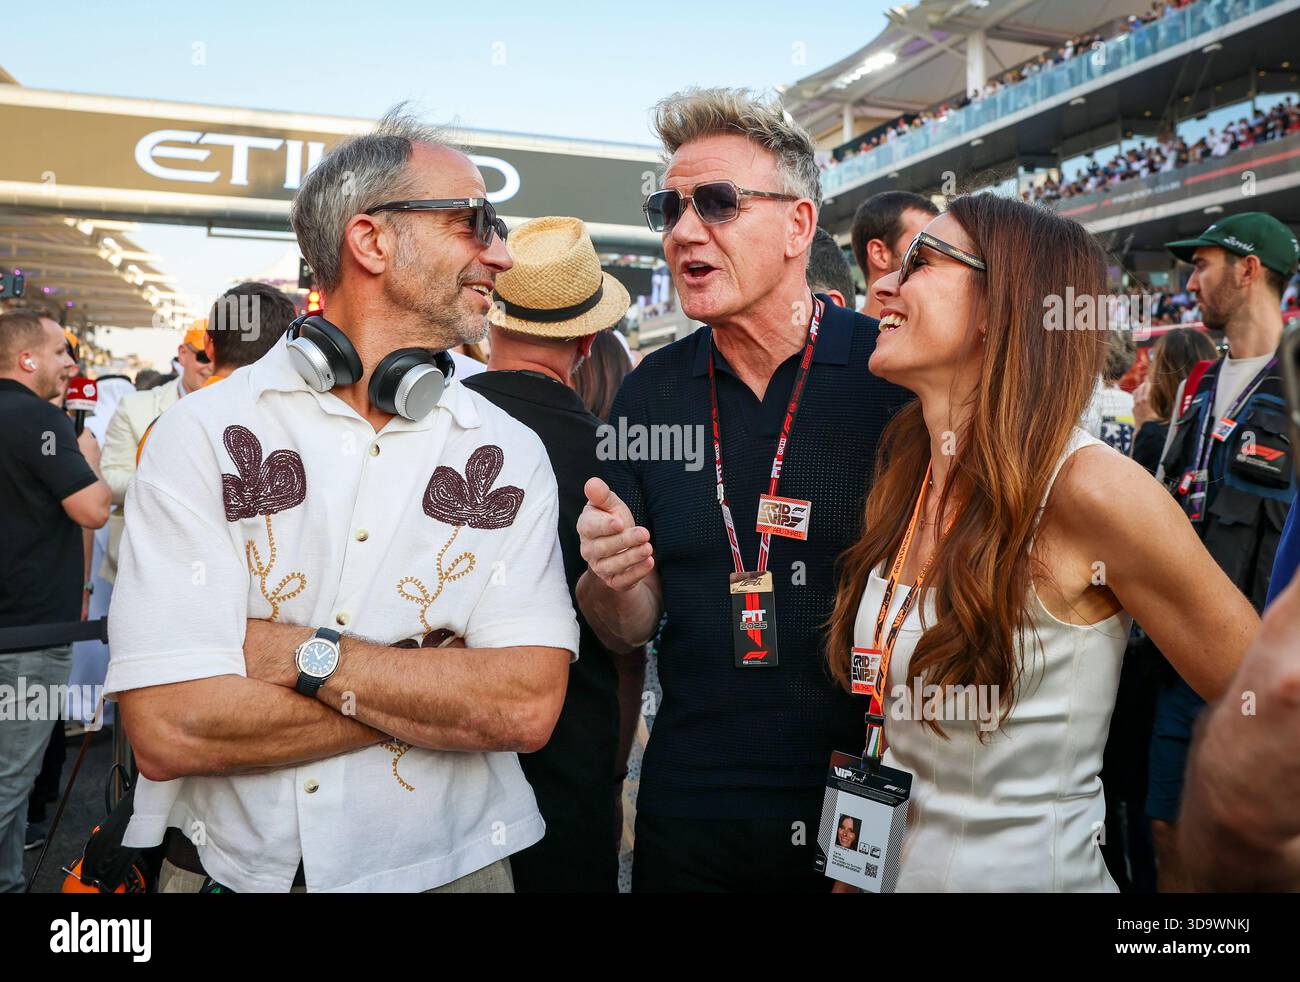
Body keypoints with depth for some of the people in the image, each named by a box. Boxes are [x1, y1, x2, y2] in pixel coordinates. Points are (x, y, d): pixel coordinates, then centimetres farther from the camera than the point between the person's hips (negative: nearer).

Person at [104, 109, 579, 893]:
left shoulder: (510, 454, -6)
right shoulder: (206, 433, -11)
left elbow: (529, 709, -15)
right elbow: (168, 729, -19)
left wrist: (301, 653, -19)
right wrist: (441, 689, -16)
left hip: (447, 870, 2)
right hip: (230, 867, -1)